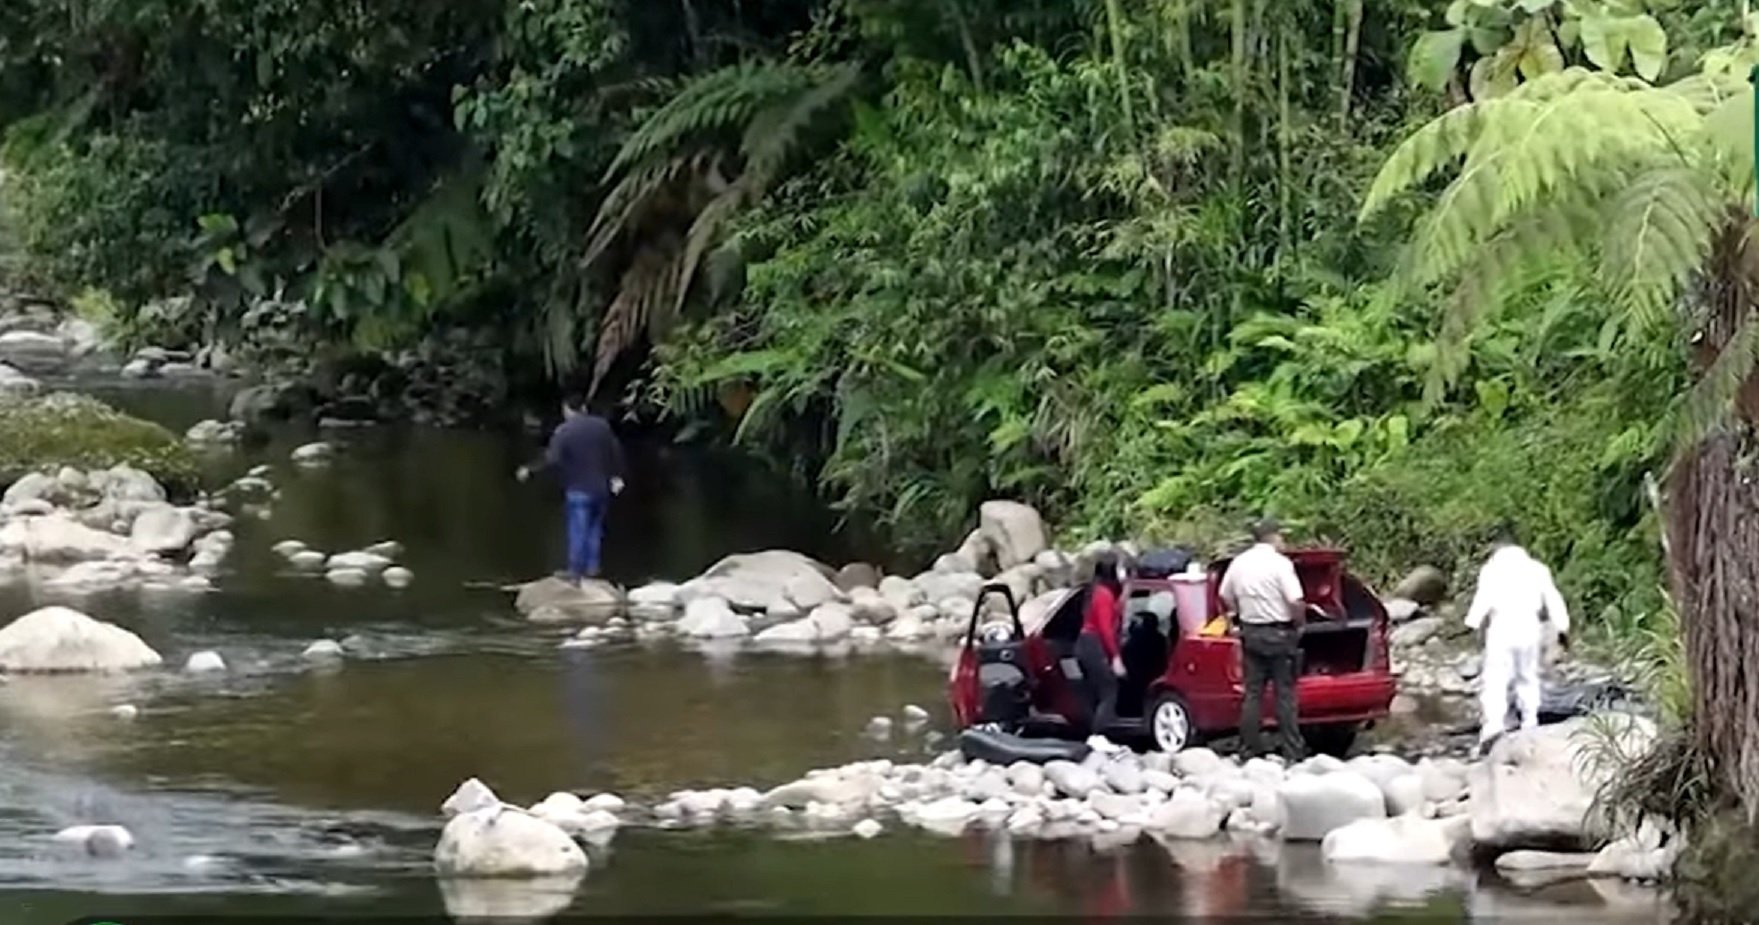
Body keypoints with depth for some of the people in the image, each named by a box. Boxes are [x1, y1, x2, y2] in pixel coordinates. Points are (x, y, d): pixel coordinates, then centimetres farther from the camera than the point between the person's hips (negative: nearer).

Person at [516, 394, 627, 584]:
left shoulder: (564, 431, -13)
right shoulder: (602, 425, 3)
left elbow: (552, 460, -20)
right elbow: (616, 451, 8)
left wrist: (529, 470, -7)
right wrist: (616, 477, 19)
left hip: (578, 490, -5)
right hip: (601, 488, 5)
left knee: (578, 532, 1)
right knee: (594, 529, 18)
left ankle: (576, 573, 5)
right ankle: (592, 569, 21)